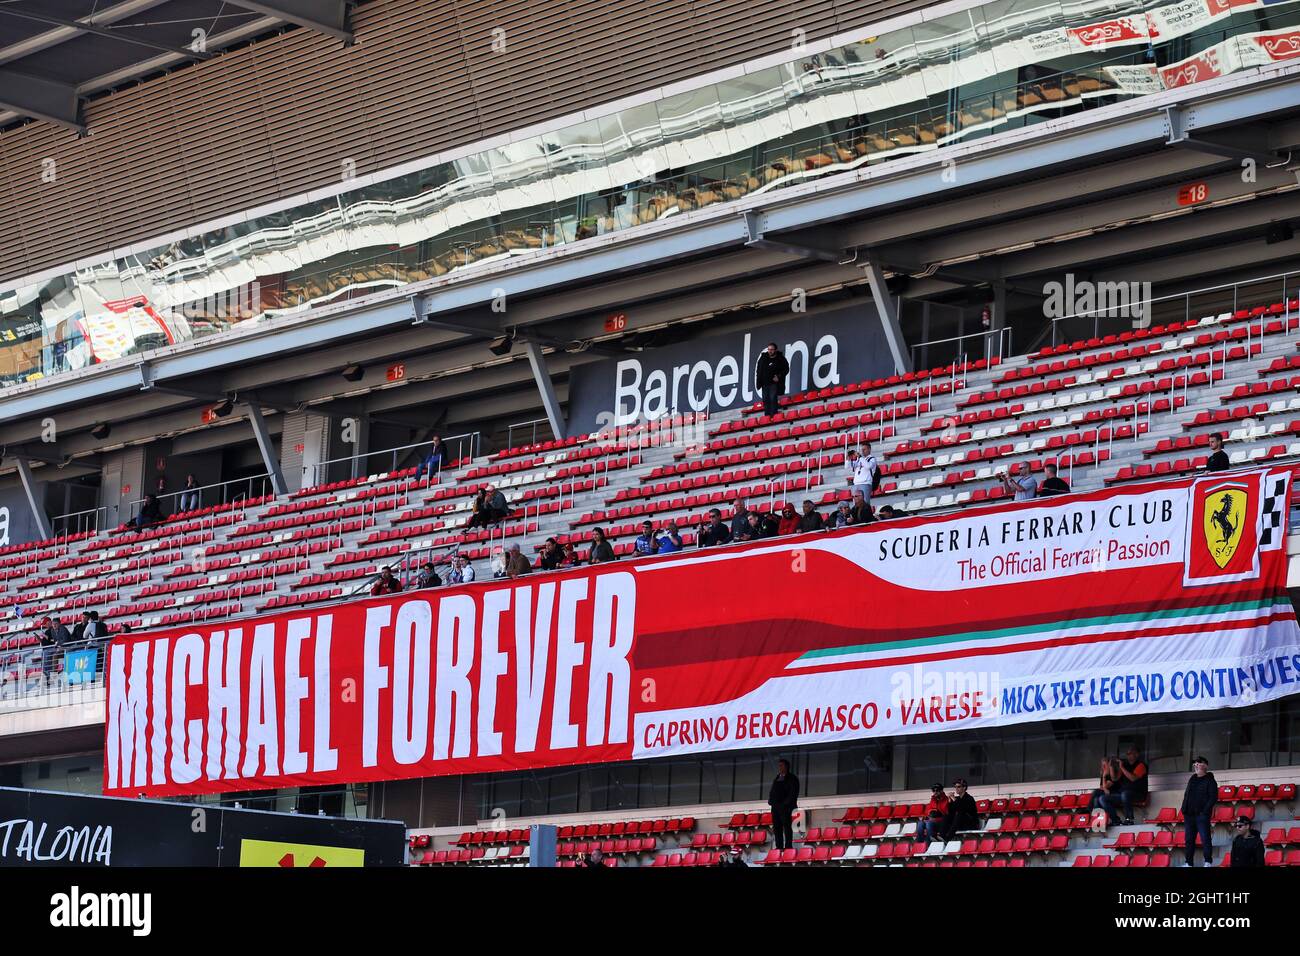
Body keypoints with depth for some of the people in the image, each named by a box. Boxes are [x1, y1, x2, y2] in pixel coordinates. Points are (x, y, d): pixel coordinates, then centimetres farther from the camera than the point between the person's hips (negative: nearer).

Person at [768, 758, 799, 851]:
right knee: (776, 827, 3)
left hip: (785, 807, -7)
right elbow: (772, 792, 22)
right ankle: (779, 846, 5)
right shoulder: (777, 779, 22)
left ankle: (788, 846, -10)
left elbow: (793, 793, -8)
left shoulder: (792, 778, 1)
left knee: (787, 826, -8)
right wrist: (770, 801, 5)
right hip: (775, 807, 7)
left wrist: (786, 803, -15)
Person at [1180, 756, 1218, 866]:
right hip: (1189, 815, 7)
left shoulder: (1210, 781, -3)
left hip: (1202, 815, -7)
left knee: (1205, 838, -8)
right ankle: (1189, 862, 10)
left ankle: (1208, 862, -4)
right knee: (1188, 840, 6)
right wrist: (1184, 808, 9)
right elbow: (1186, 794, 23)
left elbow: (1213, 798, -10)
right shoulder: (1192, 779, 18)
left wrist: (1205, 811, -17)